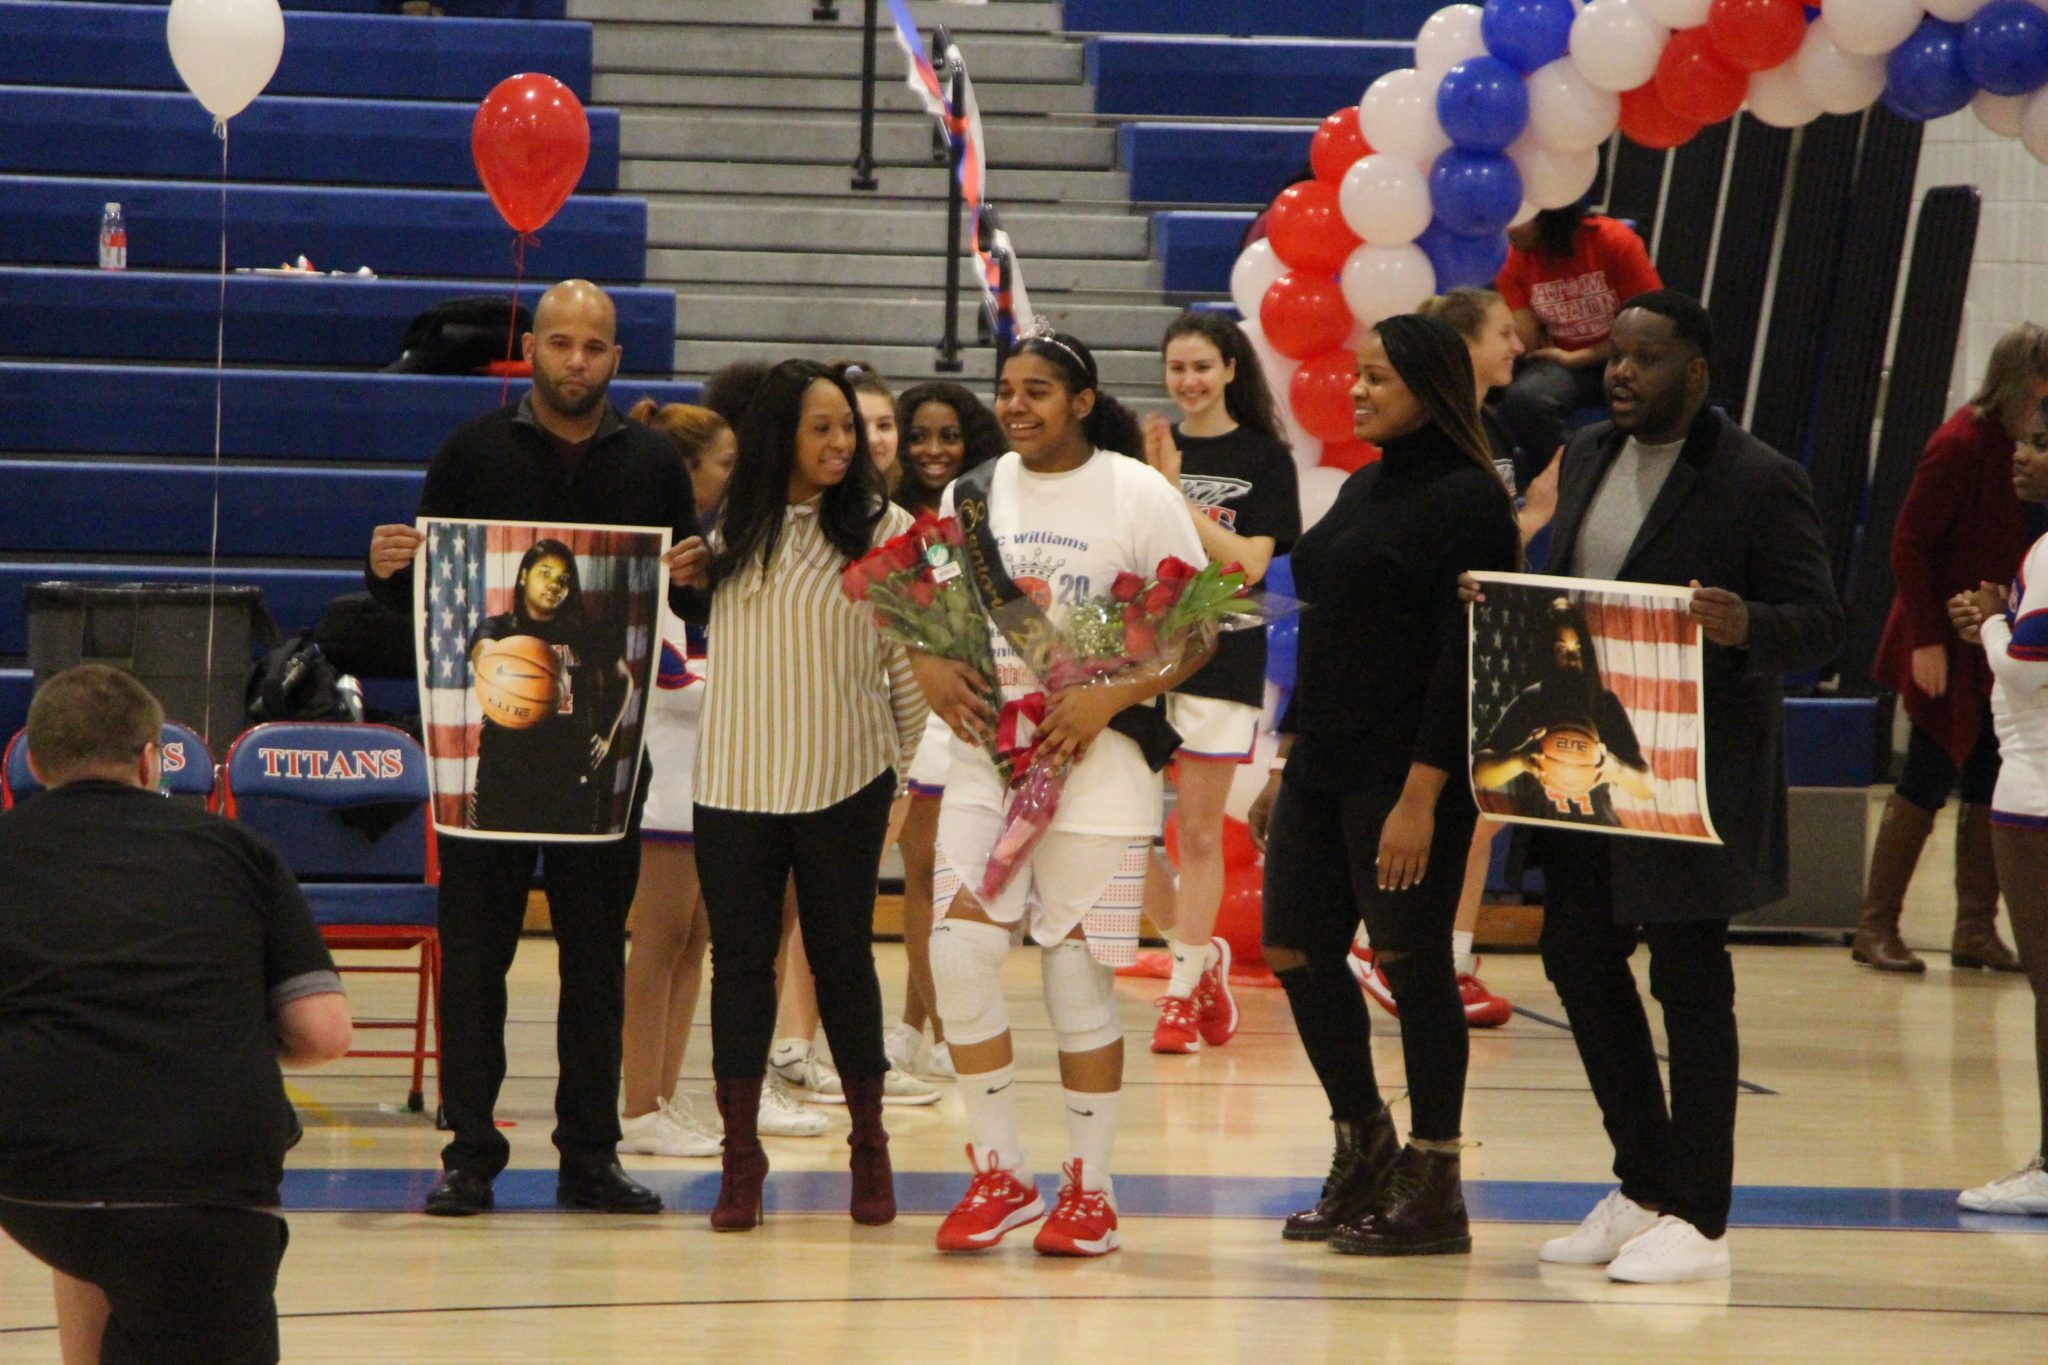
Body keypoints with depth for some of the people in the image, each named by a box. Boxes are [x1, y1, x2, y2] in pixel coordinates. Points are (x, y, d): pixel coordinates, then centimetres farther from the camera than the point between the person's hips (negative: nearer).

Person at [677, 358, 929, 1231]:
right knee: (740, 961, 1)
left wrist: (918, 771, 1)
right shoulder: (731, 533, 7)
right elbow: (695, 617, 26)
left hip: (843, 781, -2)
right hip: (734, 780, 2)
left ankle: (870, 1149, 17)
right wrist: (678, 577, 9)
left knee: (843, 959, 5)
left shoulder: (883, 529, -2)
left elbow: (912, 657, 1)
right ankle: (740, 1159, 5)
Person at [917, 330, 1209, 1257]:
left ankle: (1089, 1189, 11)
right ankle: (997, 1172, 6)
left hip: (1098, 759, -4)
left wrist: (1110, 697, -17)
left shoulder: (1138, 496, -3)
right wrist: (931, 669, -3)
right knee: (959, 950, -8)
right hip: (986, 750, 4)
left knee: (1077, 972, -1)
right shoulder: (971, 495, 10)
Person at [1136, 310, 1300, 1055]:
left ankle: (1183, 992, 8)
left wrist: (1174, 494, -17)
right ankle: (1199, 953, 21)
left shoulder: (1264, 457, 0)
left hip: (1221, 660, -3)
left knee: (1200, 833, 1)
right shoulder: (1146, 449, 8)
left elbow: (1249, 560, -11)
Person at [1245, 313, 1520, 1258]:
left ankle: (1435, 1191, 5)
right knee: (1297, 954, 9)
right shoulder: (1363, 488, 15)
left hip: (1406, 772, -9)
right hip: (1324, 768, 9)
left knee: (1413, 963, -3)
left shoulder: (1465, 499, -12)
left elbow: (1465, 658, -17)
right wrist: (1285, 763, 18)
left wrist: (1420, 796, -21)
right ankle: (1365, 1153, 24)